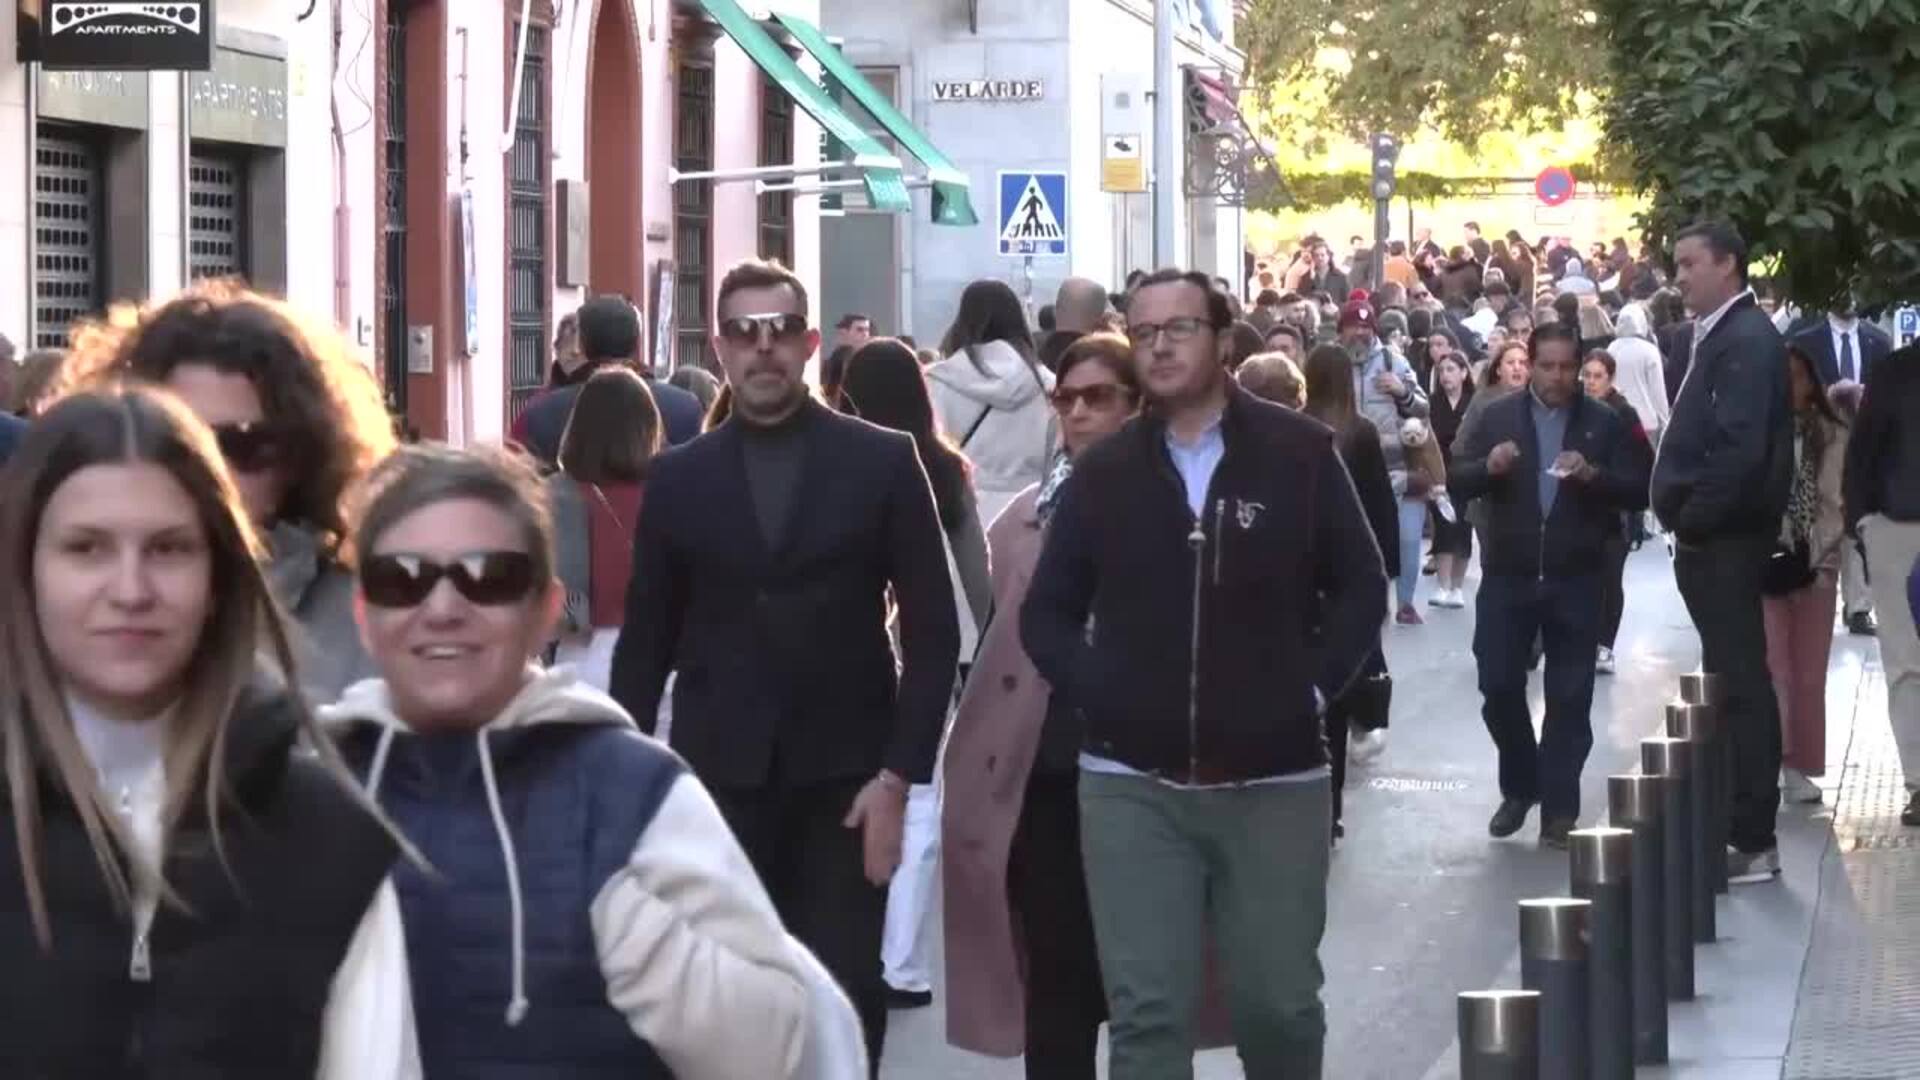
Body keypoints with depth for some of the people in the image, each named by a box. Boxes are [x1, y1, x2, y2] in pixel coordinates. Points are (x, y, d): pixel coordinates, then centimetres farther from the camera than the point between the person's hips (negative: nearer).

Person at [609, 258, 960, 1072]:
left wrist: (899, 775, -7)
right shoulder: (679, 478, 7)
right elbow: (646, 641, 9)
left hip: (844, 782, -1)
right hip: (717, 781, 1)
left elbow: (932, 632, 1)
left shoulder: (883, 464, 2)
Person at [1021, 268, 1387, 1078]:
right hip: (1132, 784, 1)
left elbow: (1360, 587, 6)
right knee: (1146, 1014, -2)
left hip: (1274, 781, -1)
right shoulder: (1103, 470, 4)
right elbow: (1046, 614, 11)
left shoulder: (1299, 453, 0)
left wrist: (1312, 687, -3)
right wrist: (1098, 695, -2)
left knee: (1279, 1003, 8)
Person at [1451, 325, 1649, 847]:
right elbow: (1457, 480, 0)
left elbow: (1638, 491, -4)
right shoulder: (1497, 415, 5)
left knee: (1569, 698, 2)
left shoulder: (1605, 423, 2)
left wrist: (1594, 474, -21)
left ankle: (1559, 809, 9)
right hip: (1507, 577, 1)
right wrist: (1488, 466, -20)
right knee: (1498, 687, 3)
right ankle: (1519, 787, 24)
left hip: (1575, 581, -1)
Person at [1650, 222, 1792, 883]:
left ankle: (1752, 842, -3)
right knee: (1732, 683, 13)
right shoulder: (1721, 335, 14)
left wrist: (1692, 524, -16)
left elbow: (1740, 449, -24)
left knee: (1740, 685, -6)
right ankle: (1741, 829, 20)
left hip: (1722, 539, -10)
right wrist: (1687, 524, 10)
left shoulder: (1747, 339, -16)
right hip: (1714, 540, 10)